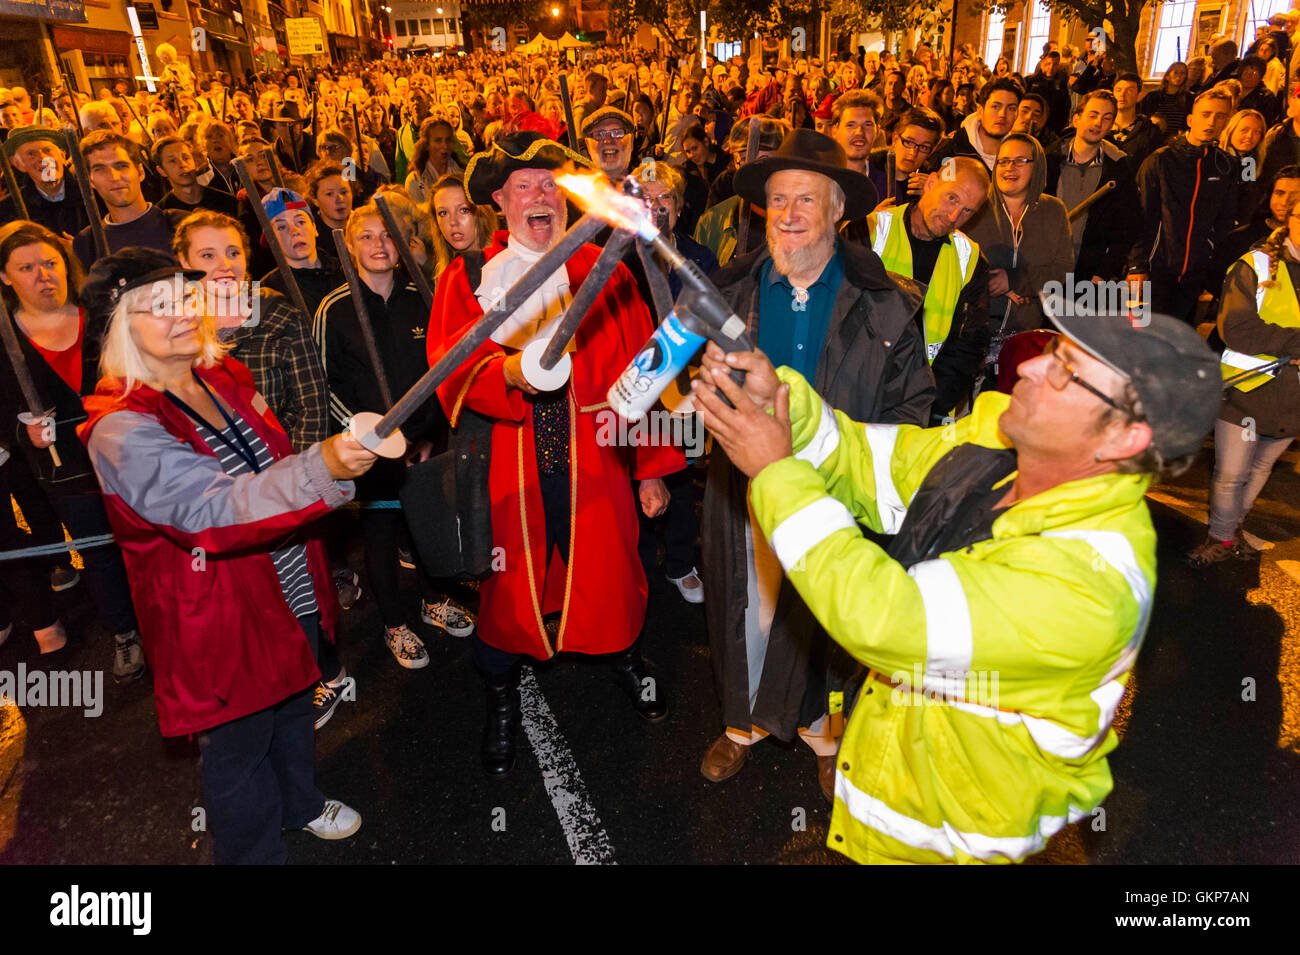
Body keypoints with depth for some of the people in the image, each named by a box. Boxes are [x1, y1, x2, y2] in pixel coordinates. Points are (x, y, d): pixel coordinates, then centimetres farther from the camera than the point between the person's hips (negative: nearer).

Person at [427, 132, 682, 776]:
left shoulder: (604, 273, 4)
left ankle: (625, 656, 45)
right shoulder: (467, 278, 4)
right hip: (505, 464, 0)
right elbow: (449, 370, -7)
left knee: (609, 568, 10)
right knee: (508, 577, 9)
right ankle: (502, 700, 36)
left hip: (592, 458, 1)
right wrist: (509, 371, -28)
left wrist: (652, 467, 1)